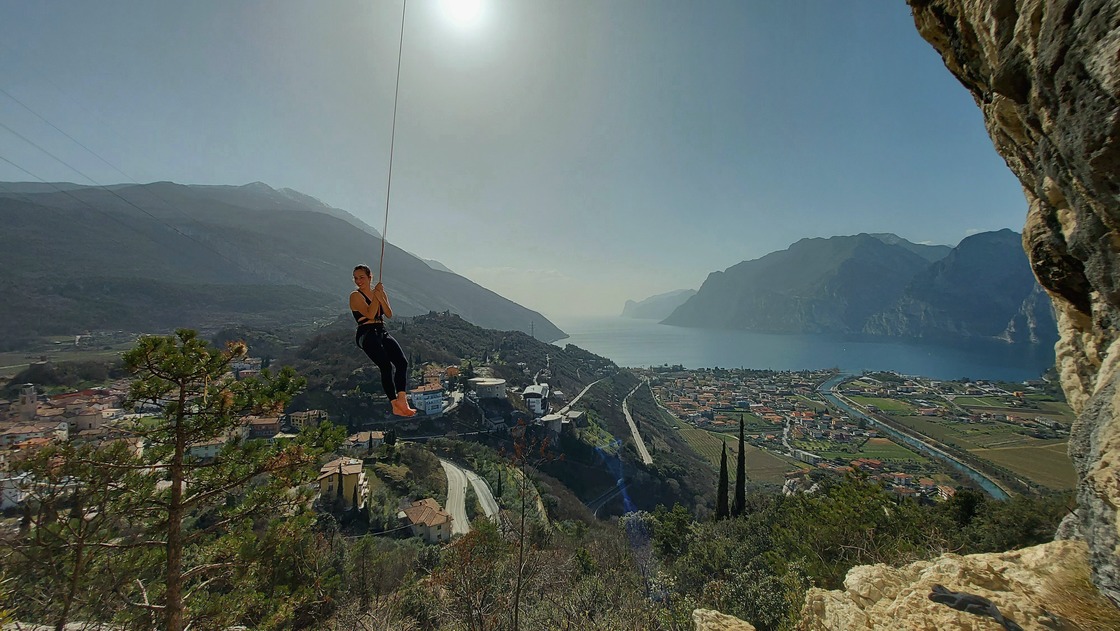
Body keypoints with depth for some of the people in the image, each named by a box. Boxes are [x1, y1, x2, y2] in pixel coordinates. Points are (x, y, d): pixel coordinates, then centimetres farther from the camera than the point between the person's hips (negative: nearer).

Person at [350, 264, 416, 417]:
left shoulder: (380, 293, 17)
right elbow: (370, 314, -14)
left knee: (402, 362, -16)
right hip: (366, 334, -6)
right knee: (386, 366, -22)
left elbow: (389, 314, 5)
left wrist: (381, 297, -8)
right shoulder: (355, 296, 0)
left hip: (382, 333, 6)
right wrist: (376, 296, -9)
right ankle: (395, 404, -22)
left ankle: (401, 399, -24)